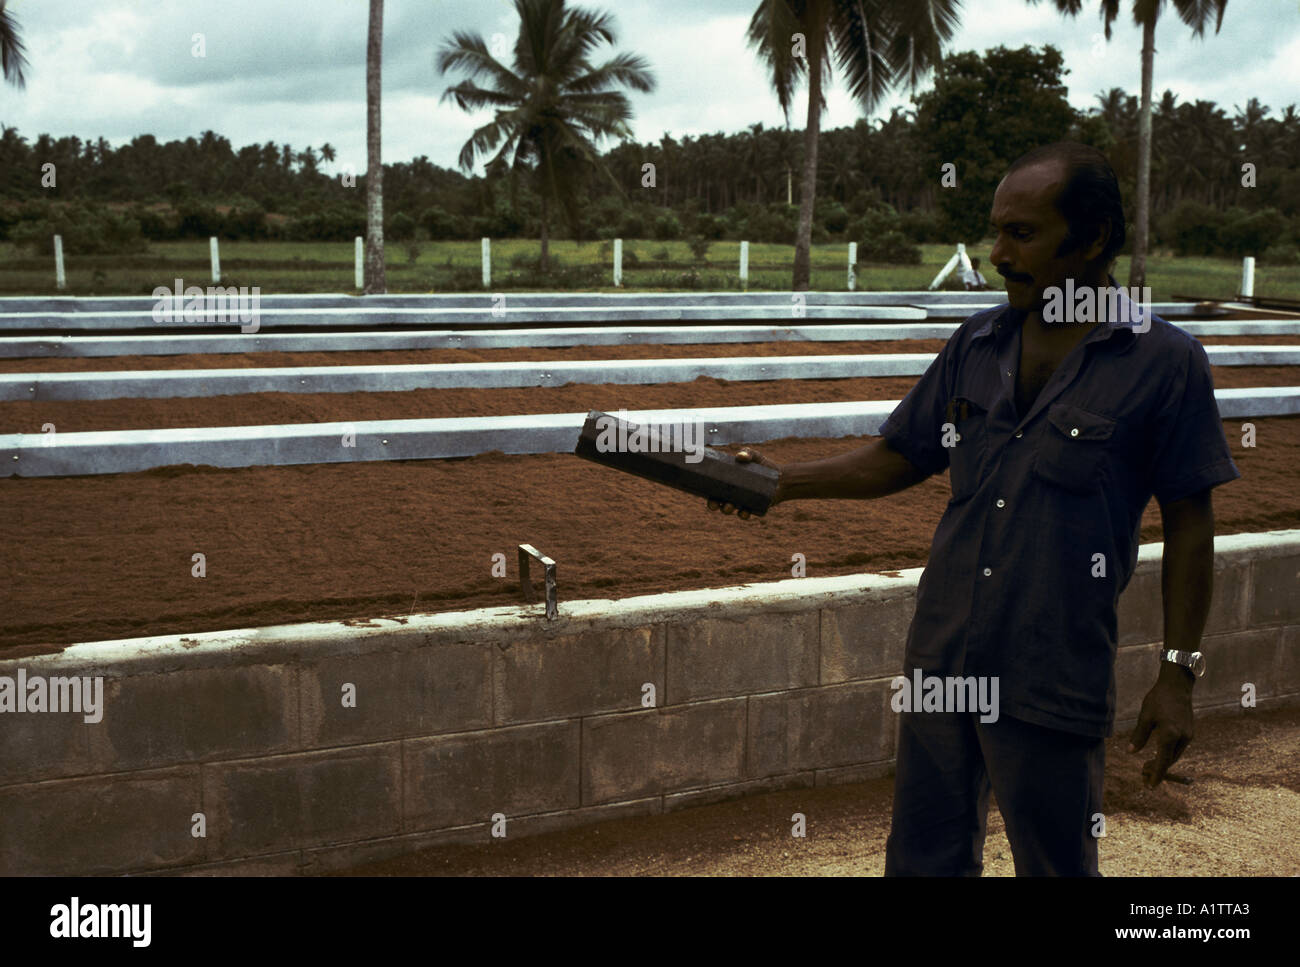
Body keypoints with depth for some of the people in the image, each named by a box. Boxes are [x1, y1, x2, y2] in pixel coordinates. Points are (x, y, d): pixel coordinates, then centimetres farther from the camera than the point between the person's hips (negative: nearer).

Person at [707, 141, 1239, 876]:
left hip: (1054, 684, -5)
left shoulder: (1164, 362, -8)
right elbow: (899, 458, 12)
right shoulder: (977, 345, 6)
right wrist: (785, 481, 0)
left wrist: (1178, 674, -7)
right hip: (941, 660, 5)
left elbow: (1189, 523, -6)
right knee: (924, 859, 17)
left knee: (1057, 863, 12)